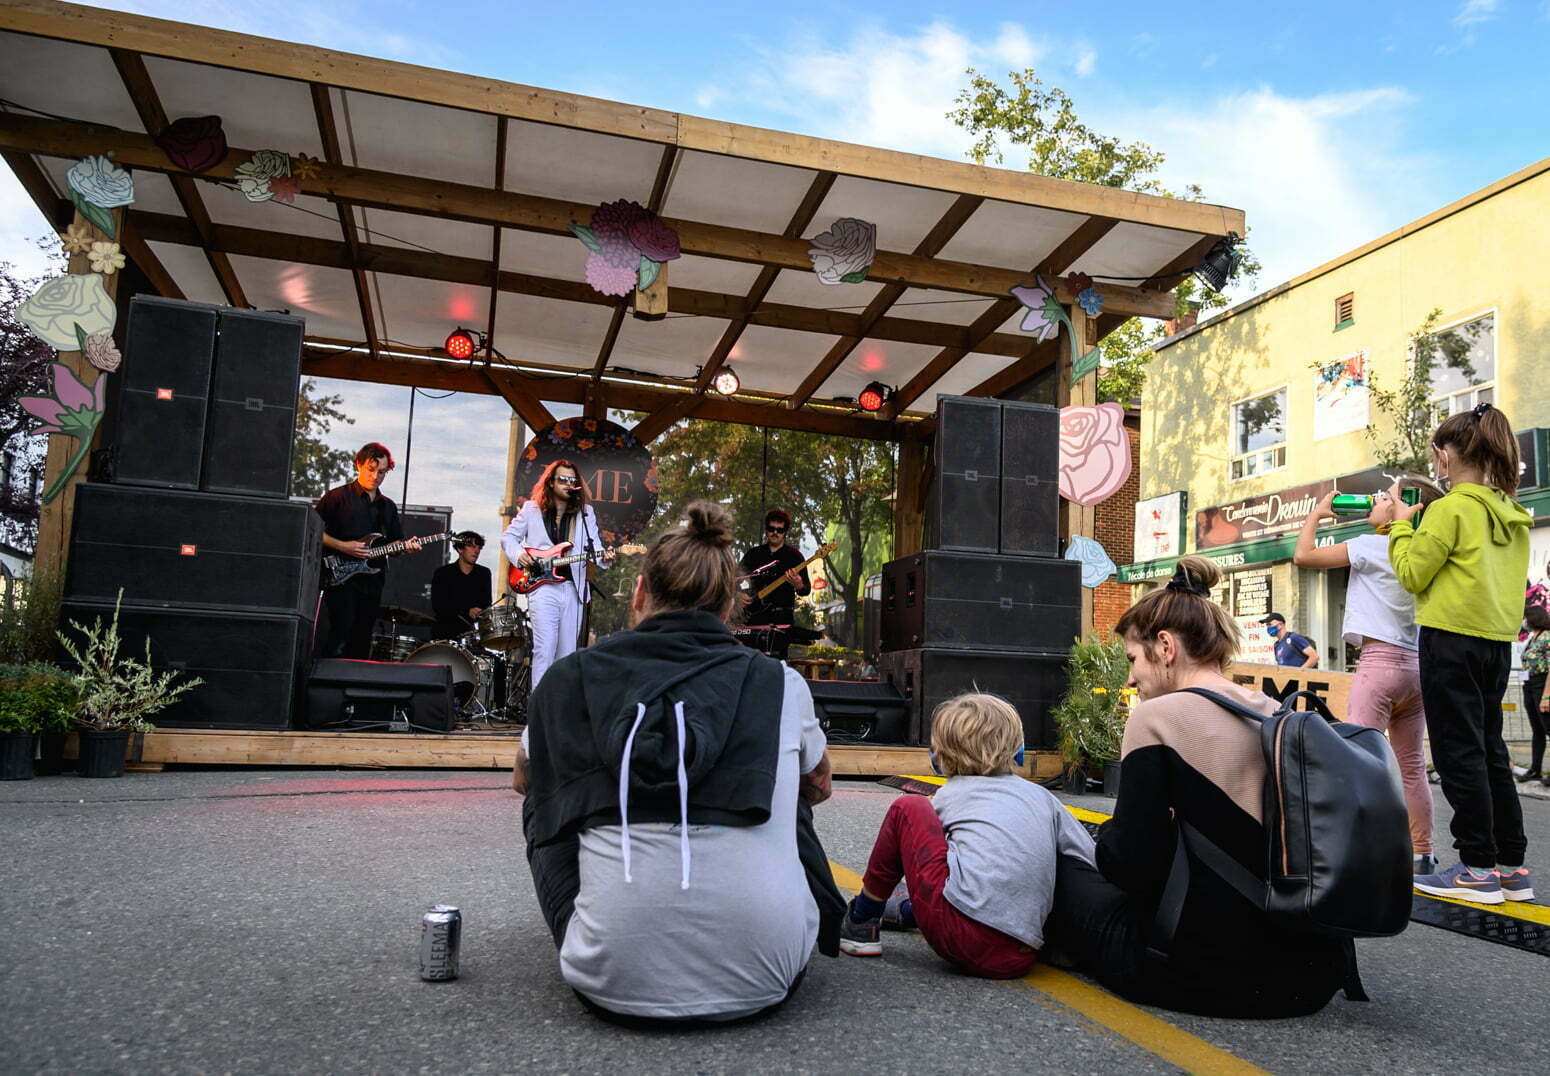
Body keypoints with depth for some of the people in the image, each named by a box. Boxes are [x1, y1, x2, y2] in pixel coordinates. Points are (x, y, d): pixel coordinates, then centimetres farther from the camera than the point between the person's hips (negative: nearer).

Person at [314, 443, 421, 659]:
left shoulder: (388, 506, 17)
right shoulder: (338, 496, 0)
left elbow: (394, 543, 18)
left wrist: (406, 546, -4)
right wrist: (343, 547, -14)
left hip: (372, 581, 6)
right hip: (340, 576, -5)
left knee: (362, 640, 6)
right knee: (341, 631, -19)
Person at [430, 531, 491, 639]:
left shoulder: (484, 573, 12)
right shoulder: (442, 573, 3)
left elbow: (486, 605, 12)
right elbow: (437, 606, -7)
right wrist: (467, 611, -18)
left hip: (474, 630, 2)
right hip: (447, 630, -2)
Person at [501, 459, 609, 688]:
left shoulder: (586, 513, 12)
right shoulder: (532, 509, 7)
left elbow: (594, 548, 6)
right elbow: (508, 536, 14)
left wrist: (604, 557, -16)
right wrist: (518, 555, -5)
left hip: (573, 588, 3)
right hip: (543, 586, -3)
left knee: (567, 652, 7)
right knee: (544, 649, -12)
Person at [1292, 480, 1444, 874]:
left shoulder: (1372, 545, -6)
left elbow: (1304, 556, -6)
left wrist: (1317, 514, 8)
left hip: (1380, 661, -7)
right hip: (1416, 665, 8)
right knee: (1412, 767, 12)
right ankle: (1421, 855, 17)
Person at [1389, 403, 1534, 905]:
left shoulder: (1450, 510, -12)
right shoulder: (1510, 514, 12)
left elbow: (1413, 574, -10)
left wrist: (1401, 523, 2)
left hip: (1452, 639, -8)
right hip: (1498, 641, 8)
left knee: (1458, 752, -2)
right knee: (1490, 750, 14)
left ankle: (1478, 868, 2)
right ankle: (1511, 866, 18)